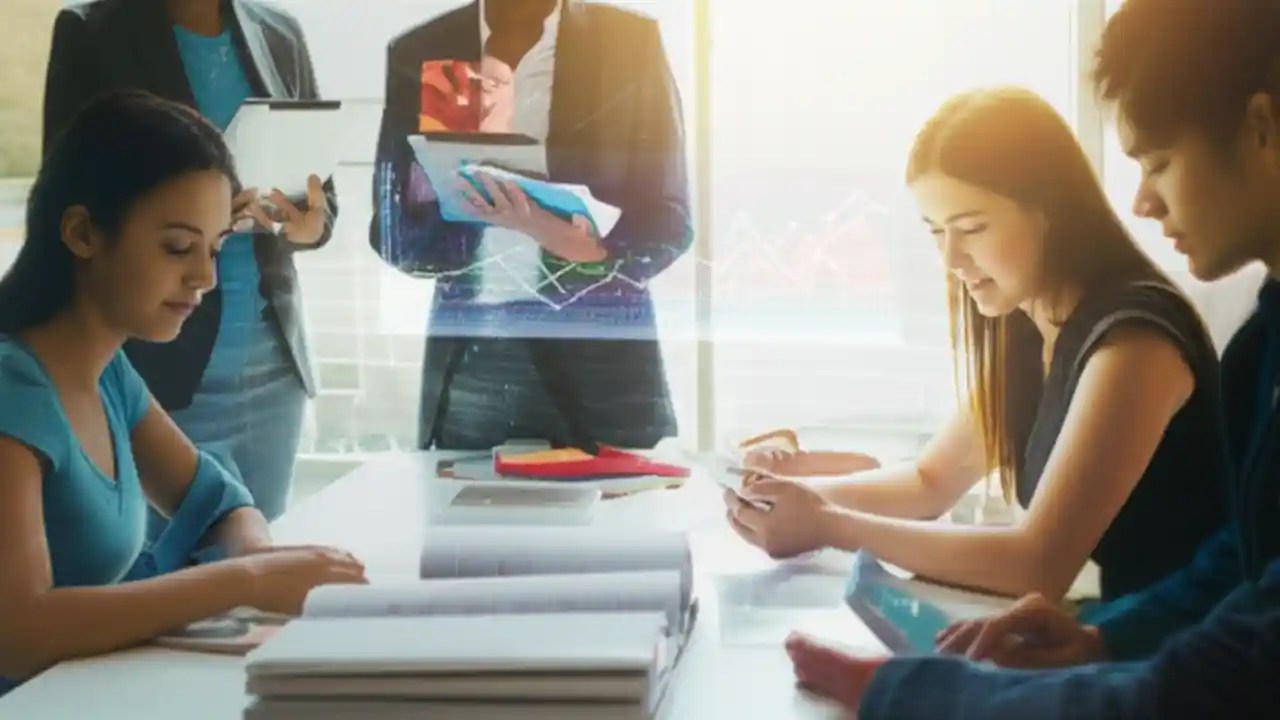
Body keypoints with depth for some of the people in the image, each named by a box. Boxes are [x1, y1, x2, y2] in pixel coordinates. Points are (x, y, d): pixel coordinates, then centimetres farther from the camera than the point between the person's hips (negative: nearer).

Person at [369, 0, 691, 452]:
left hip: (601, 353, -1)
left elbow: (667, 221, -2)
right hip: (470, 358, 2)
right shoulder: (420, 54, 6)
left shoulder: (629, 41, 1)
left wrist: (578, 244, -22)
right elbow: (392, 234, 4)